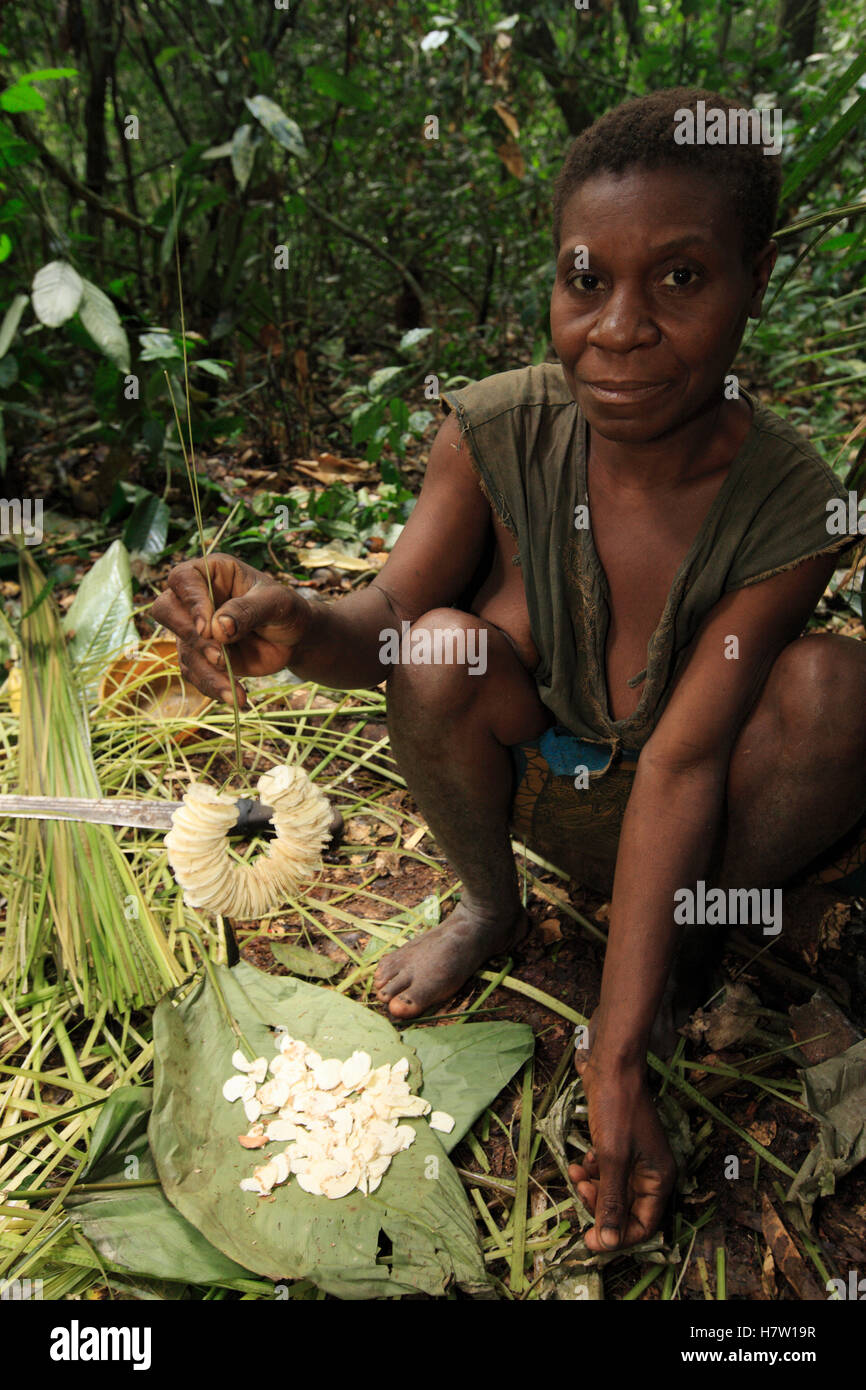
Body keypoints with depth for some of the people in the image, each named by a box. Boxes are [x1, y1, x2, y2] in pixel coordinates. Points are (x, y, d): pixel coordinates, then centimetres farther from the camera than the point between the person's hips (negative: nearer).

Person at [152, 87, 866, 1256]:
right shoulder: (498, 430, -21)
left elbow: (681, 765, -28)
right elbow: (393, 614, -17)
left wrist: (615, 1060, -31)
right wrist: (295, 627, -44)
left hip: (672, 815, -1)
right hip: (527, 776, 2)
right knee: (444, 652, -29)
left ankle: (684, 953, -3)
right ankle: (489, 909, 1)